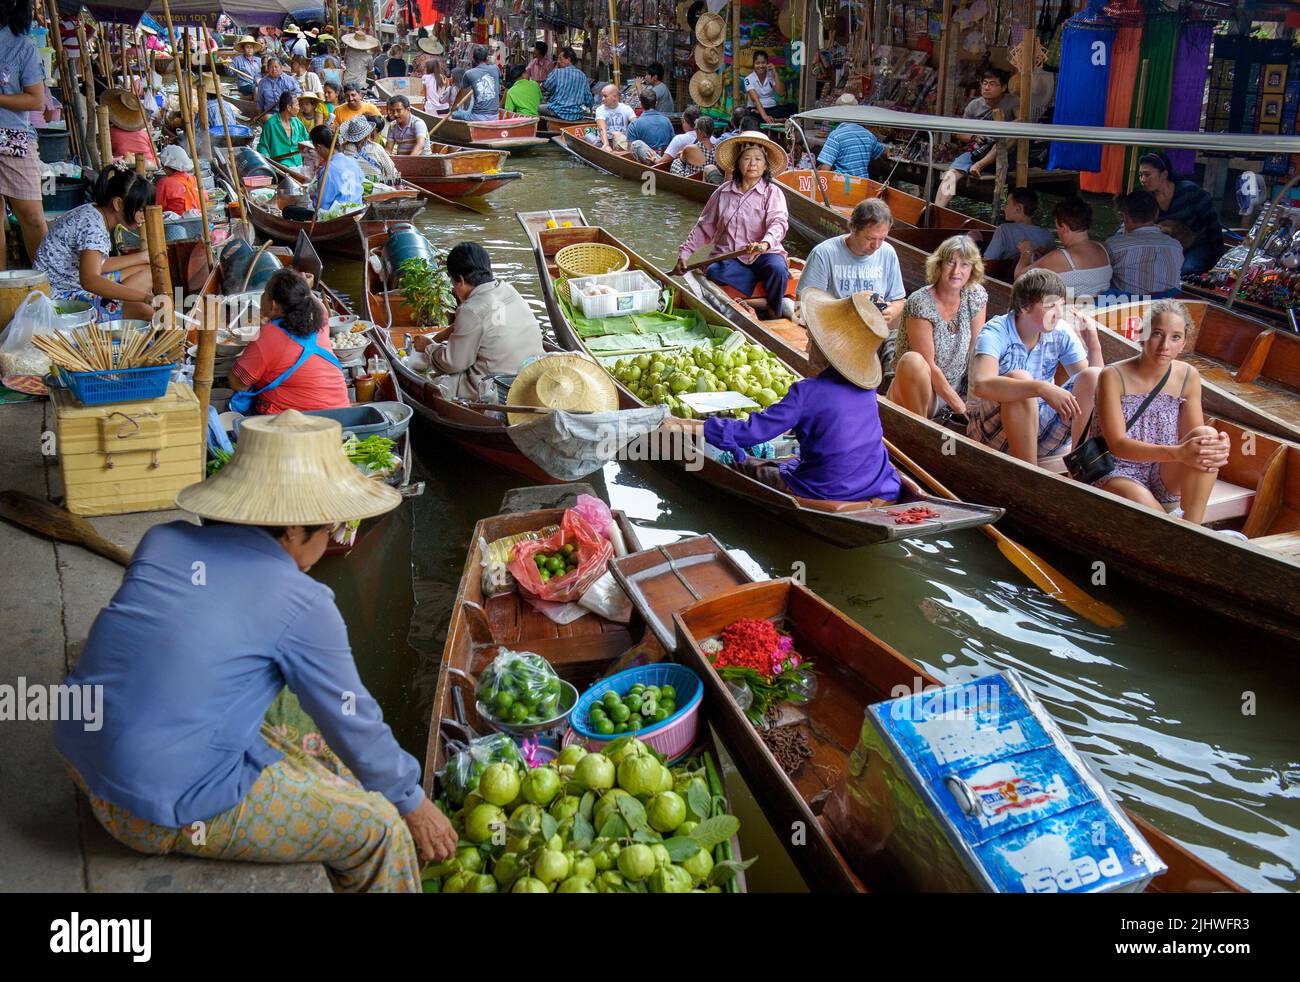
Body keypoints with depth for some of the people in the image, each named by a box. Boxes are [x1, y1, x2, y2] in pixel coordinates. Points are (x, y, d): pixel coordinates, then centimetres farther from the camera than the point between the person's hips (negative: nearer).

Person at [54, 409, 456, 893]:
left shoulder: (162, 540, 3)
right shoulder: (302, 603, -14)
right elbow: (353, 721, -4)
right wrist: (413, 803, 12)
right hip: (171, 811, -8)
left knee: (295, 713, 26)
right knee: (376, 828, 4)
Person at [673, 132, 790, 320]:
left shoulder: (772, 192, 1)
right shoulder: (723, 192, 12)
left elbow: (779, 222, -17)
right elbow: (704, 227, 19)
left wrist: (765, 243, -39)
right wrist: (684, 253, 9)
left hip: (762, 255, -2)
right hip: (727, 257, 2)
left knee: (778, 269, -35)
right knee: (712, 272, -32)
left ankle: (774, 315, -15)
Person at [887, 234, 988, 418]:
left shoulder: (976, 296, 0)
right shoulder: (920, 303, -17)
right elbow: (928, 363, -19)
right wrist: (957, 403, -18)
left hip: (957, 389, 5)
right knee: (913, 361, -37)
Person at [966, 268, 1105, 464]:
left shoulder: (1061, 334, -2)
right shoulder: (996, 334, -18)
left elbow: (1094, 385, -2)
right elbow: (981, 385, -39)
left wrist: (1093, 341, -17)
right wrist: (1041, 388, -47)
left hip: (1040, 422, 5)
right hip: (994, 431, -5)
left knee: (1093, 376, -13)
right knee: (1020, 378, -34)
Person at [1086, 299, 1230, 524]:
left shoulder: (1188, 377, 0)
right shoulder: (1113, 377, -13)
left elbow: (1195, 442, 0)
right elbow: (1117, 445, -20)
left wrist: (1217, 449, -26)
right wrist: (1177, 453, -34)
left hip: (1164, 477, 5)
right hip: (1117, 474, -5)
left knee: (1208, 434, -24)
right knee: (1145, 506, -39)